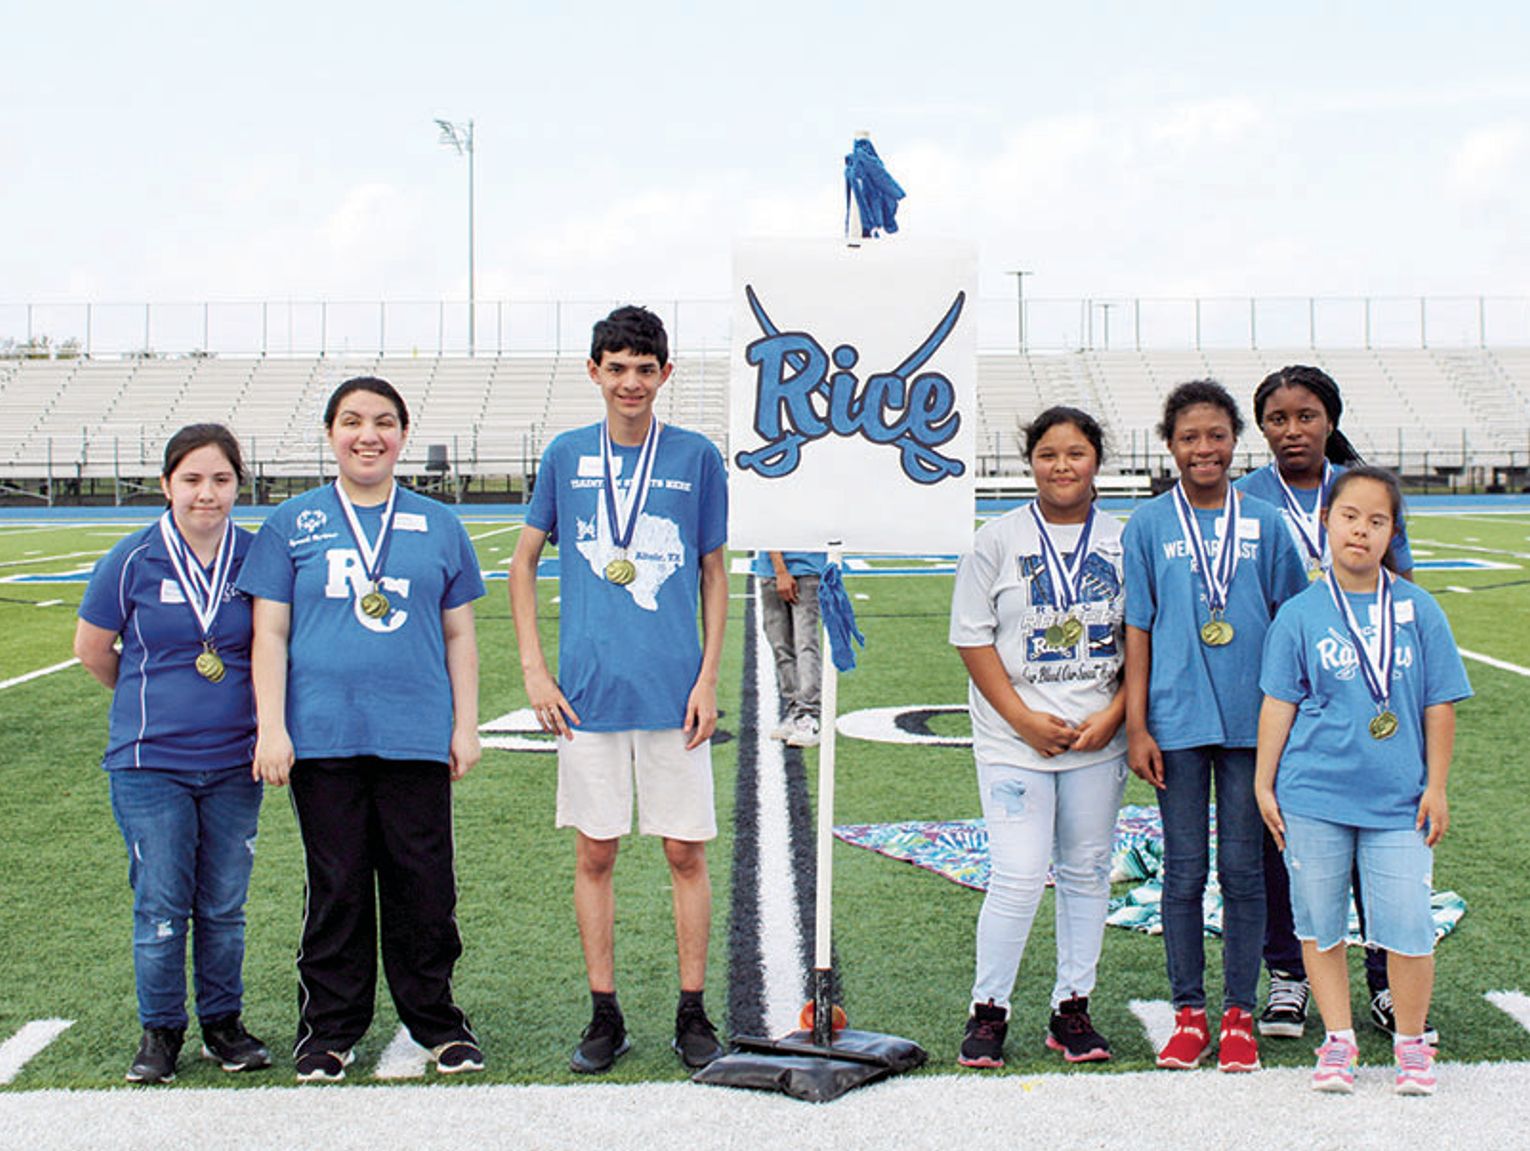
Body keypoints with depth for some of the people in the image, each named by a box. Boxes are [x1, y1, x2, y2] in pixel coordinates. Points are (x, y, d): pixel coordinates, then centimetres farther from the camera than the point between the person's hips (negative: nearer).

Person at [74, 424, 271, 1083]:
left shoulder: (257, 557, 0)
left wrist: (237, 706, 7)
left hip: (233, 763, 2)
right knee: (160, 906, 3)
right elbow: (91, 649, 7)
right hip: (149, 762, -2)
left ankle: (223, 1023, 25)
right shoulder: (133, 560, -6)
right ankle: (159, 1031, 19)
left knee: (224, 906, 9)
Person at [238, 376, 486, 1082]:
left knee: (424, 886, 3)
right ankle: (330, 1030, 18)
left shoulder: (438, 526, 12)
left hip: (417, 737, 1)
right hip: (323, 736, -1)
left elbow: (459, 635, 14)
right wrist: (271, 727, -3)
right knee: (336, 888, 5)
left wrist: (466, 725, 8)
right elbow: (270, 632, 4)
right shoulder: (293, 524, 8)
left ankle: (436, 1021, 19)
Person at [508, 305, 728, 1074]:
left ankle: (693, 1015, 15)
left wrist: (708, 678, 0)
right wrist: (534, 670, 3)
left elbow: (713, 575, 8)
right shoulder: (567, 456, 5)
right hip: (588, 691, 1)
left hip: (673, 689, -1)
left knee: (686, 852, 3)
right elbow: (523, 563, 11)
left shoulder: (696, 457, 4)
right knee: (595, 853, 6)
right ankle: (605, 1017, 17)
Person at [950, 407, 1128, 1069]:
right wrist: (1024, 718, -10)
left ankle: (1072, 1009, 21)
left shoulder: (1124, 540, 5)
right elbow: (973, 638, -2)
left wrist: (1114, 714, -7)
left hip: (1098, 738, 3)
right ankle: (988, 1011, 8)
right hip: (1014, 739, -2)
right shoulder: (999, 539, 0)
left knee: (1087, 873, 9)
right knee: (1018, 877, -7)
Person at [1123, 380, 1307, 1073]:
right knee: (1184, 871, 5)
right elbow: (1138, 628, 3)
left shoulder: (1264, 523, 6)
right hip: (1177, 721, -1)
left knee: (1244, 868, 5)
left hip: (1251, 720, 1)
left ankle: (1239, 1015, 15)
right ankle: (1189, 1014, 16)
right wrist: (1136, 726, -1)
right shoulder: (1147, 526, 3)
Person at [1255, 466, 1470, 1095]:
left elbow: (1439, 705, 5)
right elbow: (1278, 702, 4)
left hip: (1398, 799, 0)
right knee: (1319, 921, 8)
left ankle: (1412, 1042, 19)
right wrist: (1264, 783, 3)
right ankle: (1338, 1039, 23)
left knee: (1407, 924, -2)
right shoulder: (1300, 613, 0)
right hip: (1313, 794, 0)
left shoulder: (1418, 610, 1)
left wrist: (1436, 787, 3)